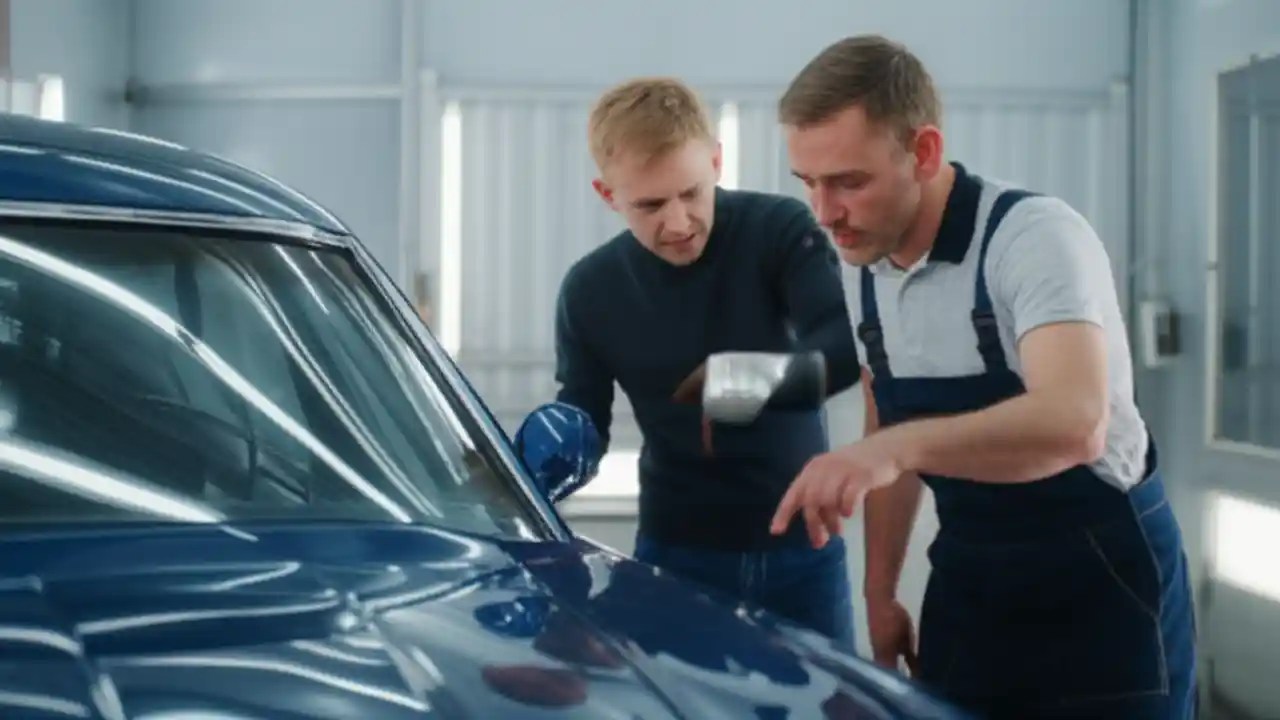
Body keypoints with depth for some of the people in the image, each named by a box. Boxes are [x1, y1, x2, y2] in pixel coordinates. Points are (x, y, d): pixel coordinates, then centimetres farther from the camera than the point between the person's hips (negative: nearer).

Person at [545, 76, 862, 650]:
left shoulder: (780, 230, -12)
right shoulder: (590, 290, -3)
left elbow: (850, 344, -25)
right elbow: (580, 424, 6)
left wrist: (767, 376, -45)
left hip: (801, 550, -1)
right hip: (677, 555, 1)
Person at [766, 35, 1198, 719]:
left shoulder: (1035, 236, -22)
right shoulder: (863, 268, 1)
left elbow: (1074, 424, -37)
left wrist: (899, 446, -51)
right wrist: (880, 593, 10)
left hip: (1099, 583, -6)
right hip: (968, 583, 6)